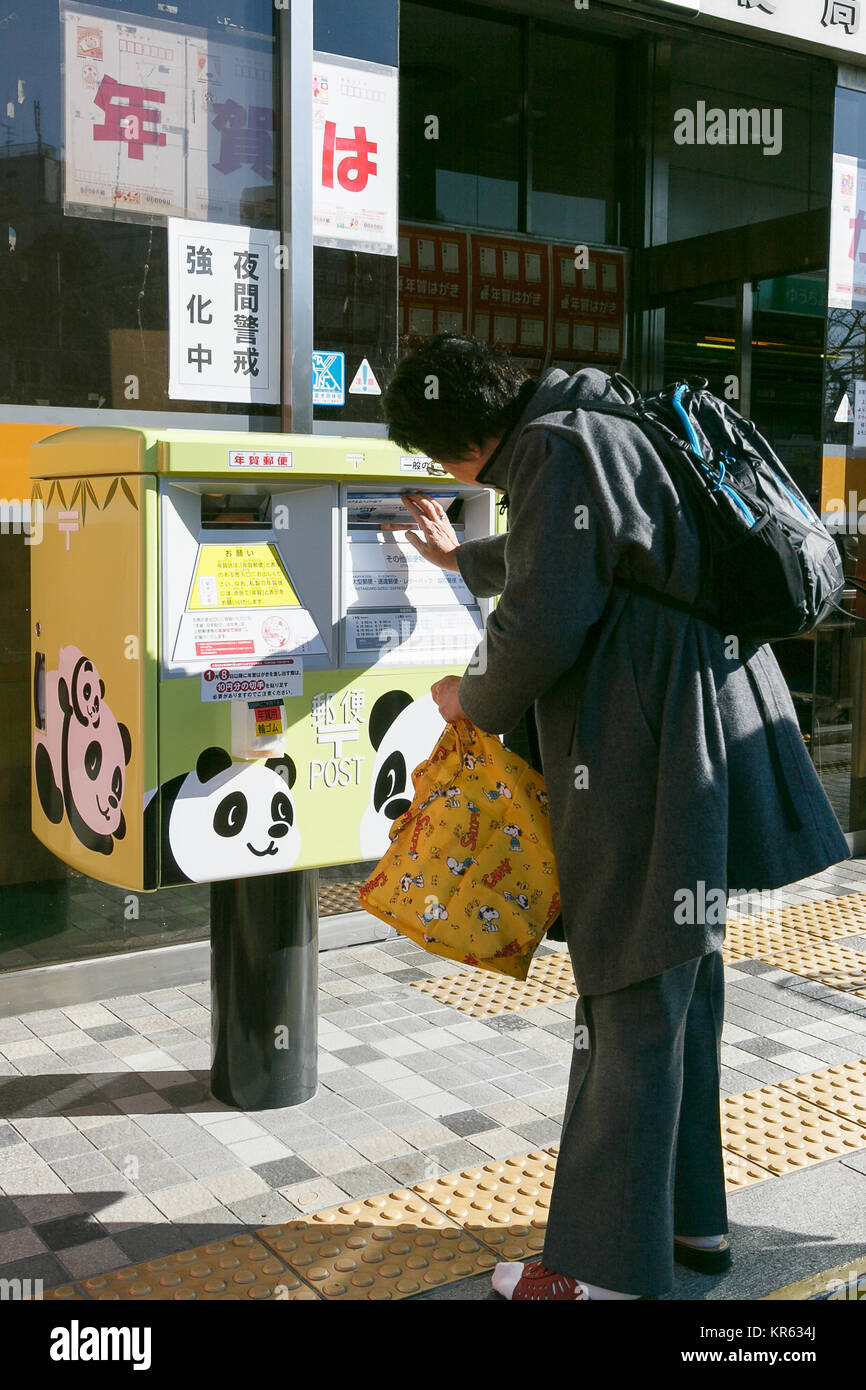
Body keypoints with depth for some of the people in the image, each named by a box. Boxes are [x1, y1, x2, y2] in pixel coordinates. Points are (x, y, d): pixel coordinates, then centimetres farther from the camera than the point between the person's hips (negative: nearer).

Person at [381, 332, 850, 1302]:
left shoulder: (557, 450, -12)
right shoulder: (595, 432, 19)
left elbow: (545, 620, -20)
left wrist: (476, 700, -2)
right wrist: (463, 560, 51)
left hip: (644, 750, -11)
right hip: (705, 729, 11)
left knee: (630, 998, -4)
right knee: (679, 984, 17)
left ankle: (605, 1266, 7)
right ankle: (688, 1218, 31)